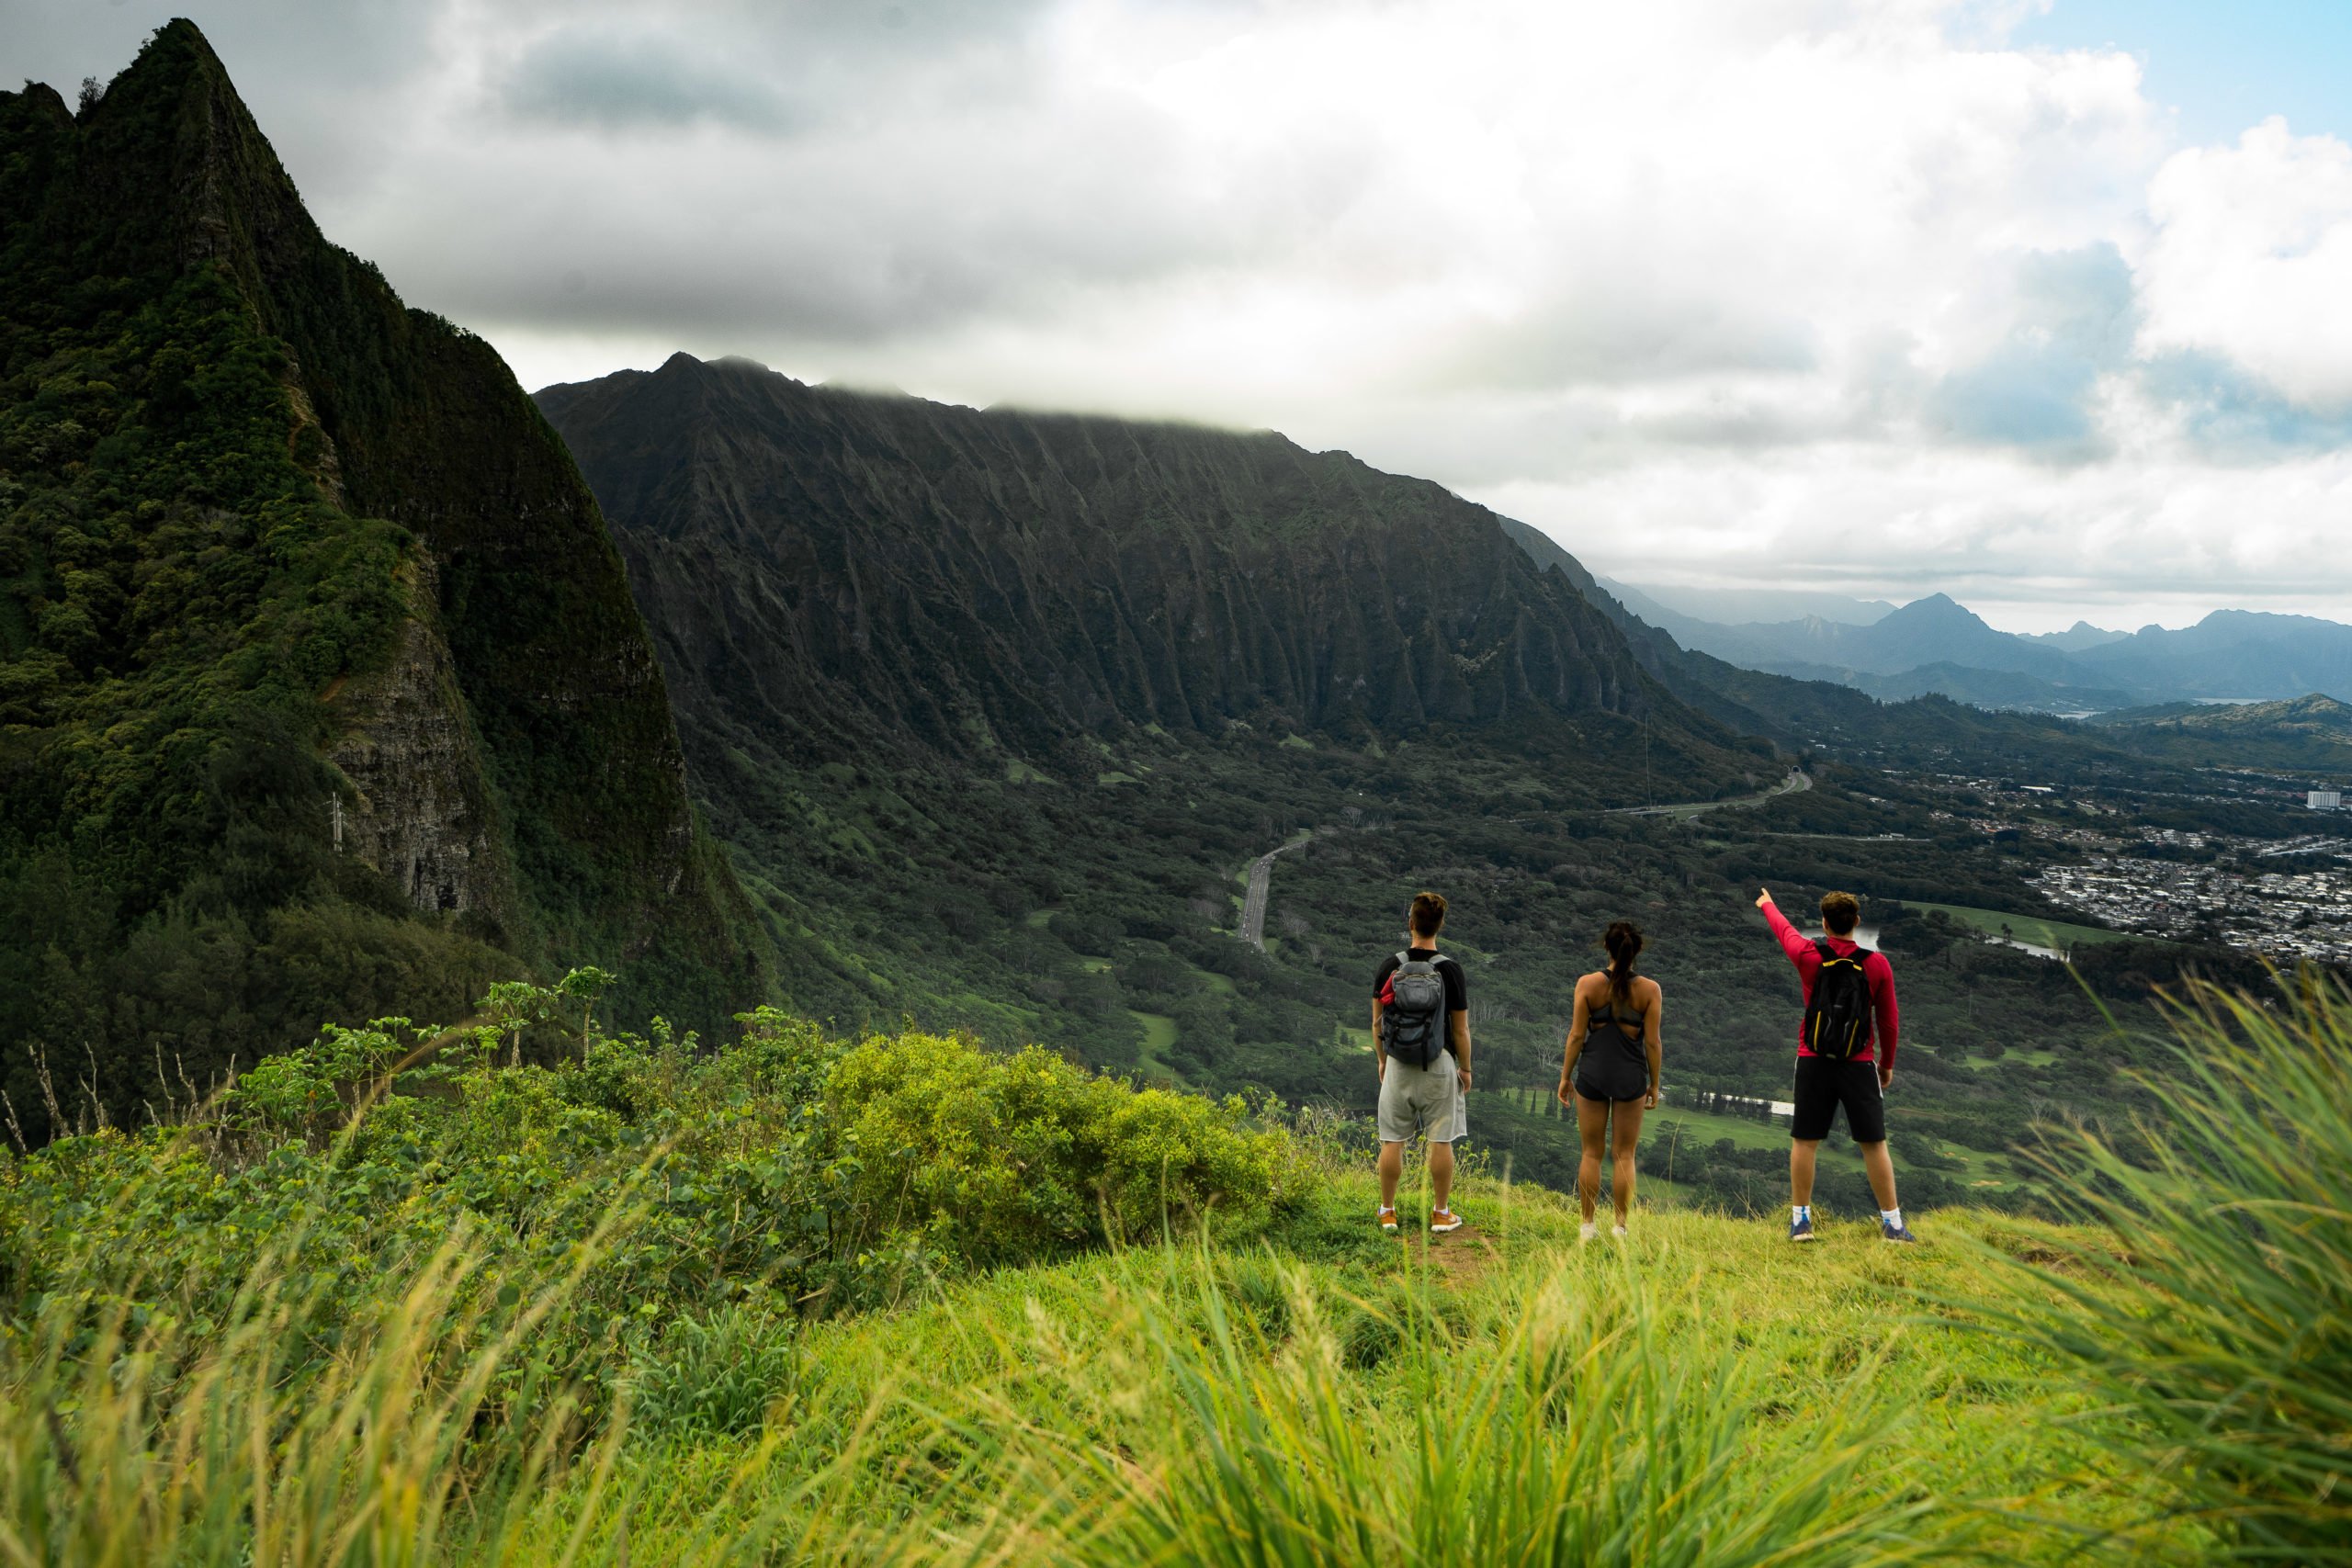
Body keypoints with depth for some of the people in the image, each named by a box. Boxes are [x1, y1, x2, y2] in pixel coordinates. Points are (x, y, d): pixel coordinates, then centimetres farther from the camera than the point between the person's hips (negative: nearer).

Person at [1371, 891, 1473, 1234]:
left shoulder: (1390, 966, -5)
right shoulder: (1450, 970, -10)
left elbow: (1377, 1023, 1)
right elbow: (1461, 1030, -6)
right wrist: (1466, 1068, 7)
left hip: (1398, 1065, 2)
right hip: (1439, 1065, -1)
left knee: (1392, 1141, 8)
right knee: (1440, 1141, 6)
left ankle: (1388, 1212, 15)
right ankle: (1441, 1214, 12)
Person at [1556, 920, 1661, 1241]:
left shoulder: (1587, 984, -6)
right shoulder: (1650, 989, -5)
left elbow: (1577, 1035, -4)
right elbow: (1652, 1041, -4)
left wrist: (1565, 1076, 5)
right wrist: (1654, 1084, 7)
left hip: (1592, 1073, 0)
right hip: (1631, 1076, 0)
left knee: (1592, 1153, 10)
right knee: (1623, 1155, 9)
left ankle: (1588, 1225, 13)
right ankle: (1621, 1226, 9)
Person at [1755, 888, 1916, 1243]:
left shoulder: (1809, 956, -6)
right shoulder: (1877, 964, -5)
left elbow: (1783, 928, 17)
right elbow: (1890, 1021, 3)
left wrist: (1768, 905, 39)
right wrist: (1887, 1064, 17)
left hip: (1813, 1063, 0)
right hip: (1859, 1066, 0)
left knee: (1804, 1142, 7)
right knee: (1874, 1144, 6)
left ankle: (1800, 1220, 9)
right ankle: (1892, 1223, 11)